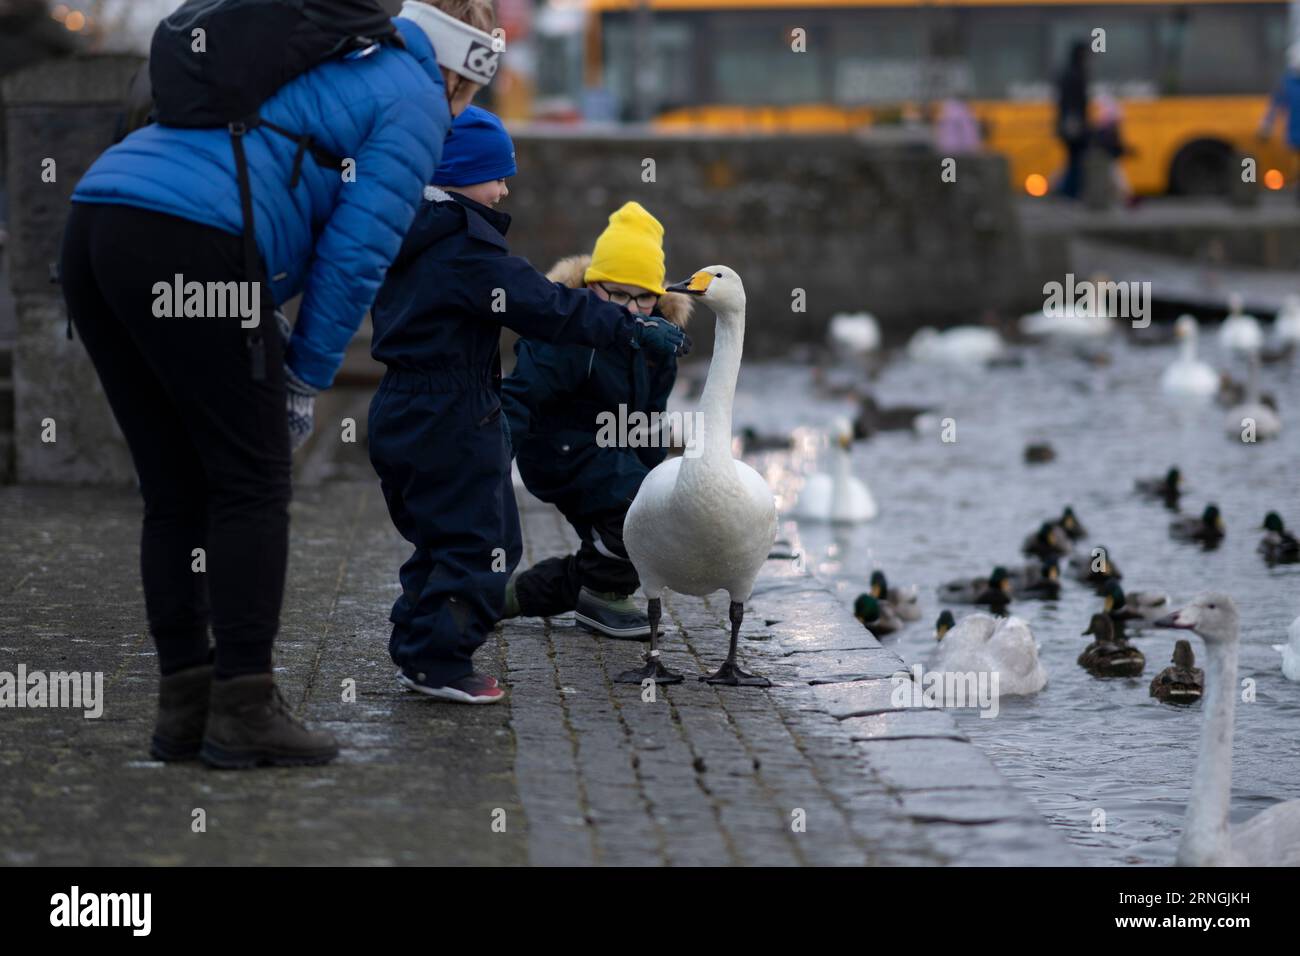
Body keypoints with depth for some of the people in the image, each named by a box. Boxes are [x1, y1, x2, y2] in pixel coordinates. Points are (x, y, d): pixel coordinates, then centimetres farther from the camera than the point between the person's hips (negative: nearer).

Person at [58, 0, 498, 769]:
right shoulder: (415, 104, 7)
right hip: (190, 250, -8)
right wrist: (305, 381, 7)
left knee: (176, 493, 14)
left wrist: (271, 362, 26)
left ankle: (186, 704, 16)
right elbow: (356, 253, -1)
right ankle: (244, 710, 0)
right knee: (253, 488, 1)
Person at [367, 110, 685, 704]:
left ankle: (415, 647, 20)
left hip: (401, 410, 10)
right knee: (479, 541, -3)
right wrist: (634, 331, -18)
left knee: (439, 540, 18)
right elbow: (549, 309, -22)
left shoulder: (409, 238, 12)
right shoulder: (469, 249, -18)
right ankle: (438, 661, -3)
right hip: (454, 420, -10)